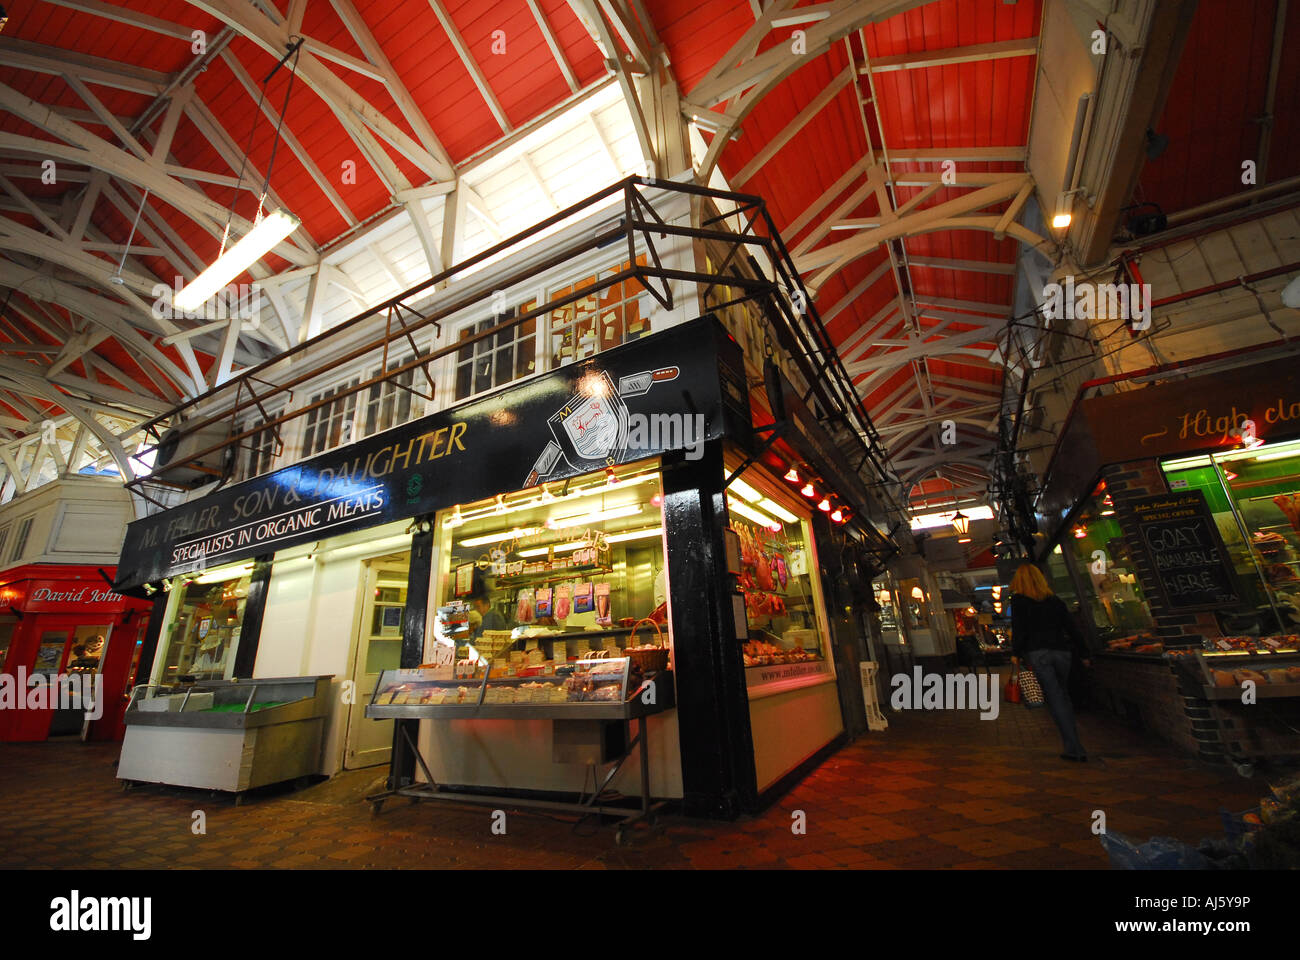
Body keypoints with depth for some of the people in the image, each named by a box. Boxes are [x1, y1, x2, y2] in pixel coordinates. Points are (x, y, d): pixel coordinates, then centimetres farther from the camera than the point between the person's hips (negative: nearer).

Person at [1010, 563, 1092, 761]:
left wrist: (1016, 653, -2)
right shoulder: (1054, 599, 14)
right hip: (1061, 651, 5)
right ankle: (1074, 744, 19)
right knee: (1064, 696, 16)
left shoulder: (1019, 600, 1)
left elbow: (1018, 628, -7)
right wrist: (1083, 654, 21)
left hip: (1037, 653, -5)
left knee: (1055, 699, -3)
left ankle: (1074, 749, -4)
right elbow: (1072, 627, 15)